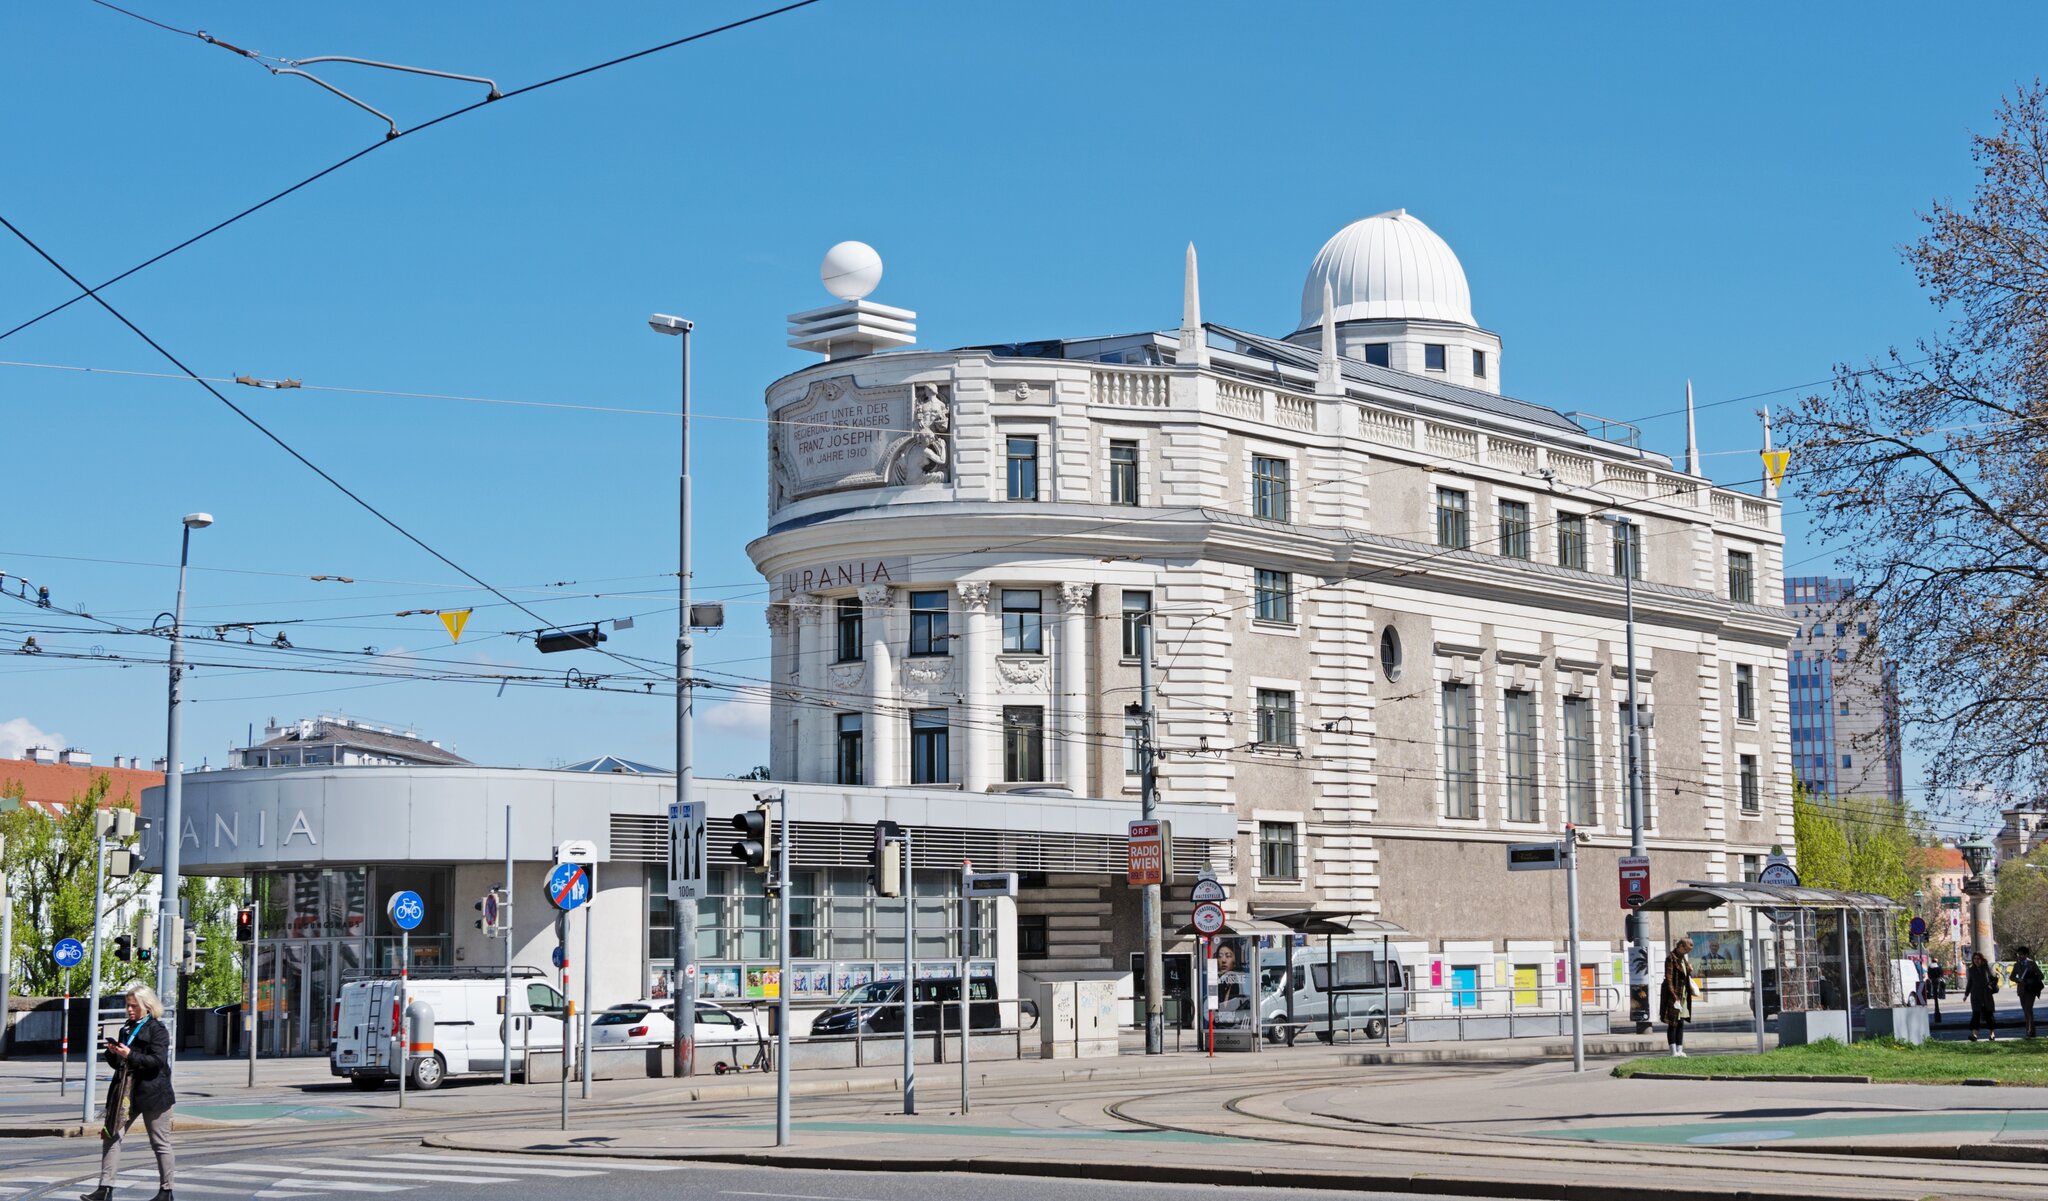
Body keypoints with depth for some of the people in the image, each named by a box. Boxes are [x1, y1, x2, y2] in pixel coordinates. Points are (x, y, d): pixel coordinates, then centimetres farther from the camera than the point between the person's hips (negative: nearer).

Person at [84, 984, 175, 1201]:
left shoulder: (157, 1030, -7)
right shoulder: (127, 1028, 15)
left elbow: (157, 1061, -17)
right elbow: (117, 1063, 19)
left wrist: (130, 1055, -24)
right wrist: (112, 1053, -2)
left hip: (151, 1092, -7)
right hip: (126, 1091, 7)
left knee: (160, 1143, 3)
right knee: (111, 1135, -3)